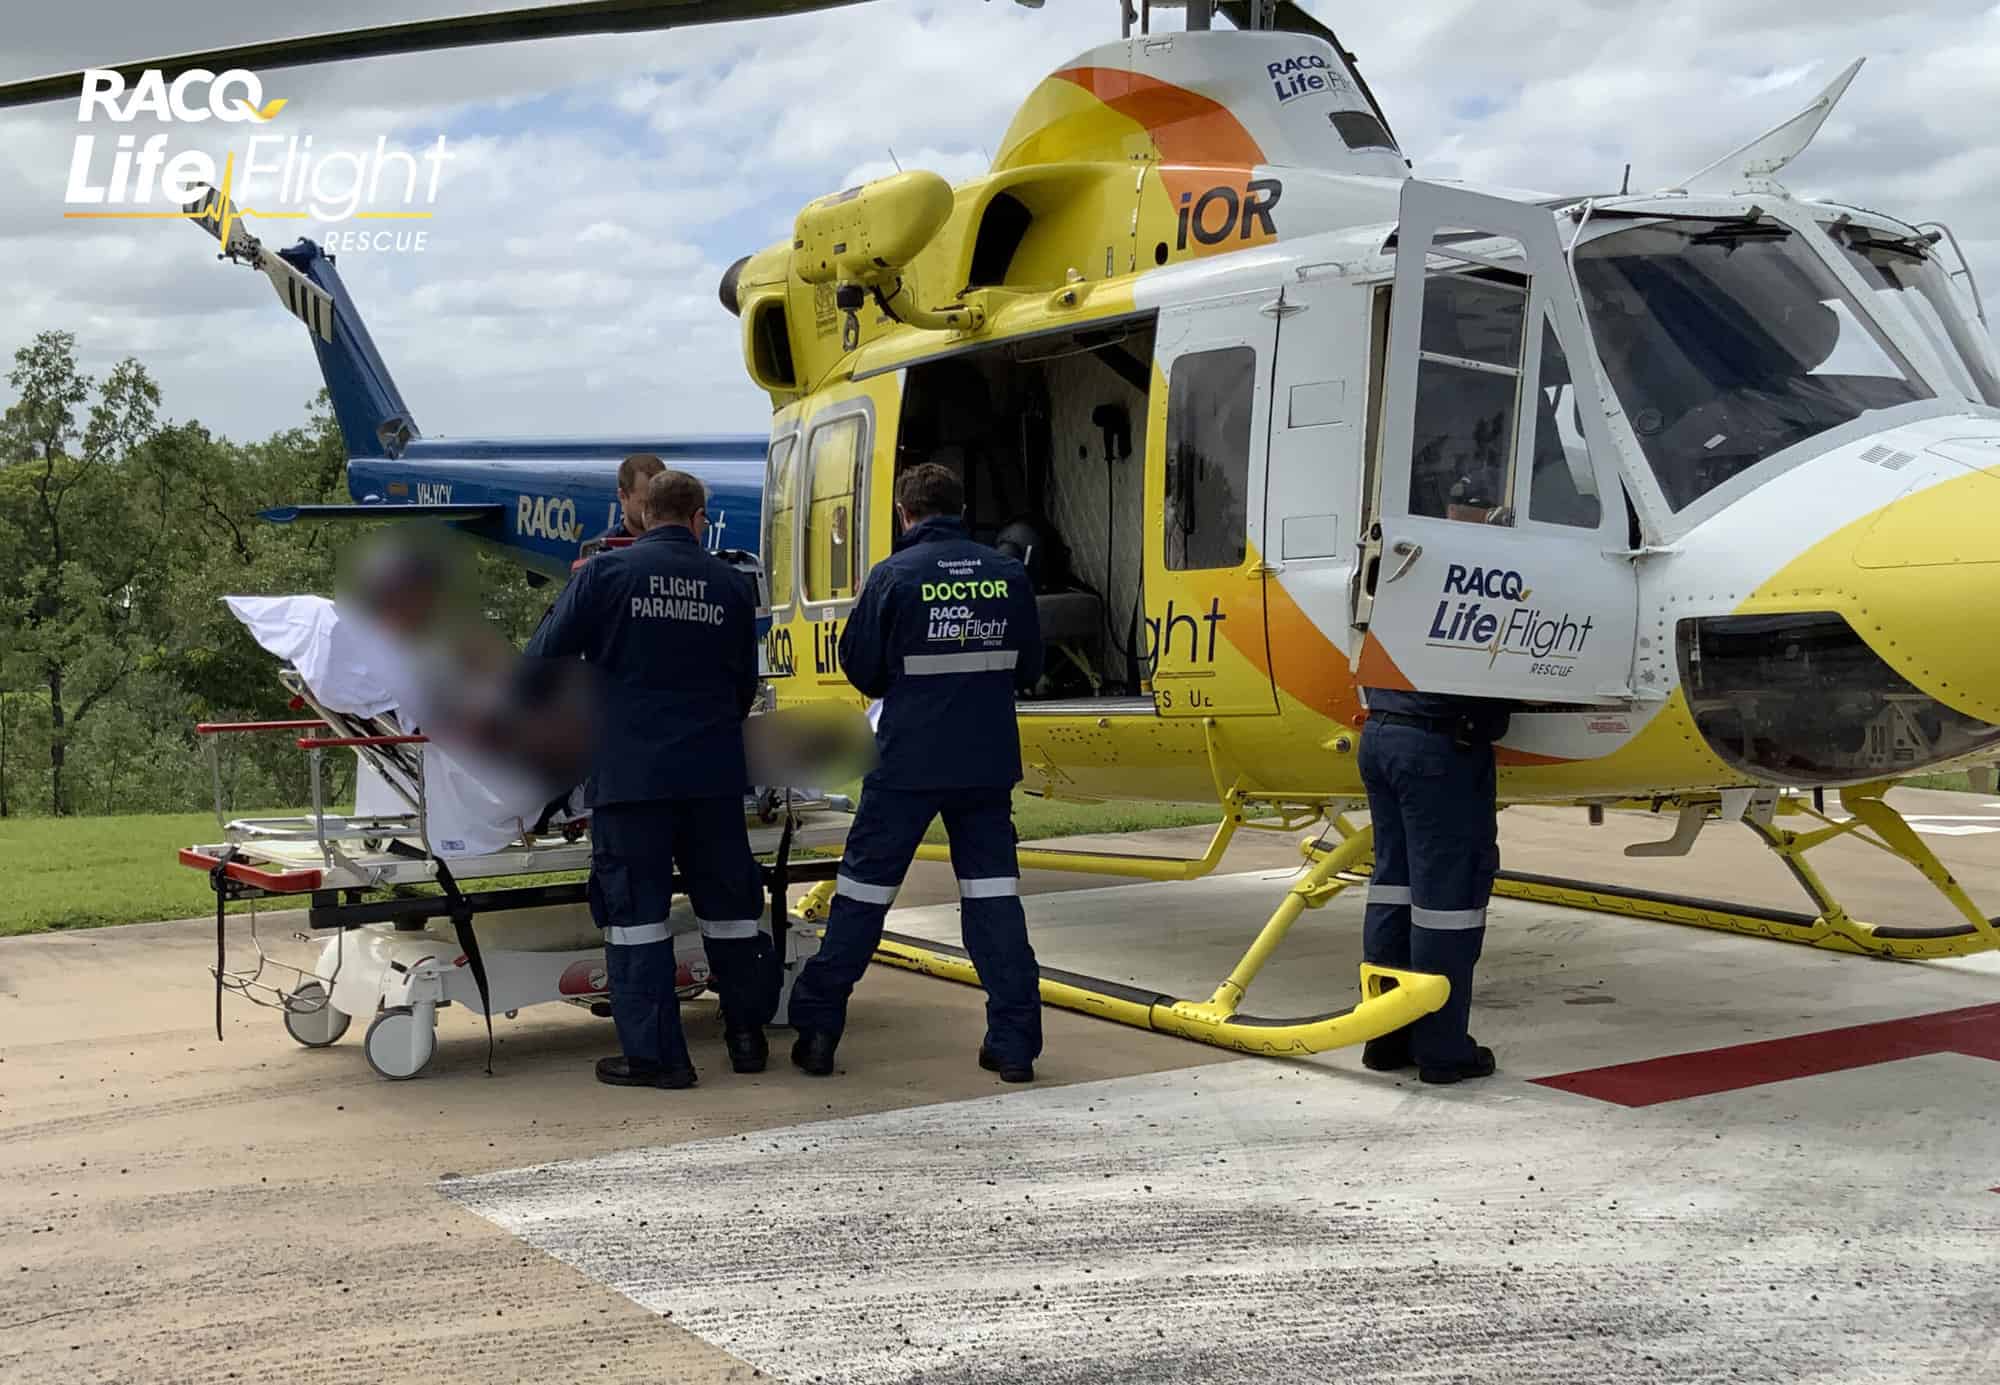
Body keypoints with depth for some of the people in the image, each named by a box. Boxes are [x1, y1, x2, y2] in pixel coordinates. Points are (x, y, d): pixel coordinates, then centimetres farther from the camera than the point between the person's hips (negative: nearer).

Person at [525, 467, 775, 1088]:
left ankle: (654, 1054, 2)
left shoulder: (605, 572, -2)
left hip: (629, 770, -3)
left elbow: (547, 655, -2)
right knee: (728, 899, 14)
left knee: (635, 905, 2)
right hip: (713, 772, 3)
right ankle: (748, 1035, 23)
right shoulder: (731, 585, 7)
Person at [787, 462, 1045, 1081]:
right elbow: (1029, 667, 10)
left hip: (908, 761, -3)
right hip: (989, 762, 3)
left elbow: (860, 667, -2)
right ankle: (1014, 1042, 6)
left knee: (863, 888, 7)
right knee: (993, 890, 8)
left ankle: (816, 1030, 12)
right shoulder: (1007, 575, 2)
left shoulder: (894, 575, -8)